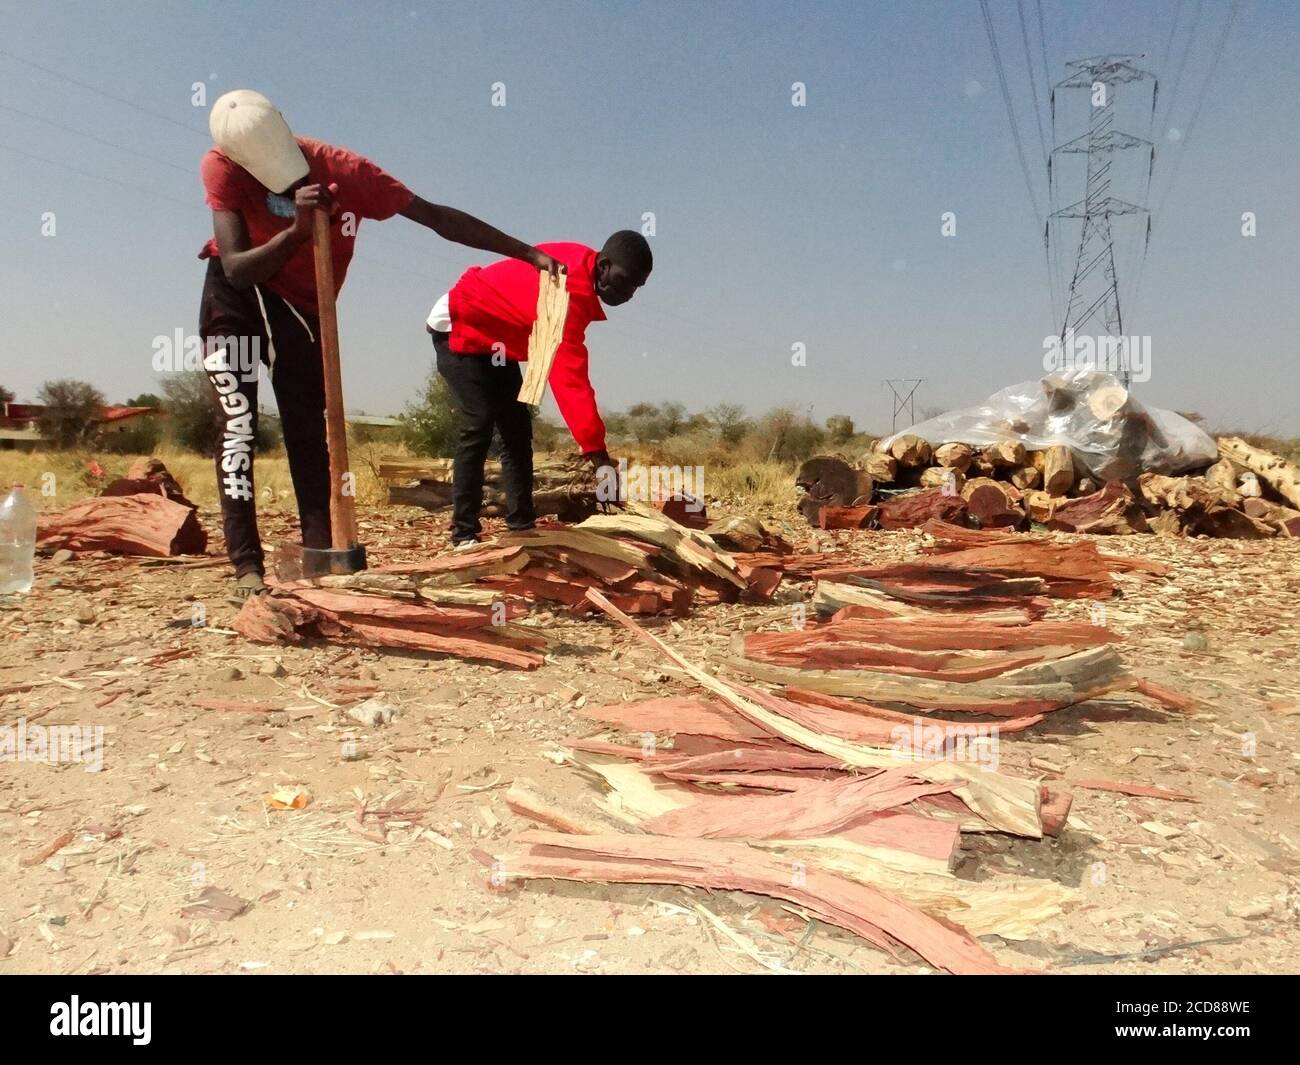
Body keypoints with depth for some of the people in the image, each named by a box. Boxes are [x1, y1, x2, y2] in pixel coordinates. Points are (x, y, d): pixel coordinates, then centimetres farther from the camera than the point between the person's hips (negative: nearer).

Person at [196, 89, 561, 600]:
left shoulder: (343, 169, -24)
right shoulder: (221, 169, -24)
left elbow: (437, 217, -24)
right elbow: (237, 270, -29)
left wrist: (530, 253, -26)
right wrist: (297, 231, -46)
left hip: (300, 306, 1)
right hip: (235, 296, -1)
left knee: (308, 431, -2)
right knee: (239, 425, -11)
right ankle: (247, 565, -11)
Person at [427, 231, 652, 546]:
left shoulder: (579, 266, -8)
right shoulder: (570, 290, -37)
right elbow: (570, 377, -45)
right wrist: (597, 452, -49)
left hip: (493, 338, 9)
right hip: (459, 329, -9)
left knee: (517, 429, 4)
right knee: (479, 426, -20)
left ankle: (522, 527, 6)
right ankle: (464, 534, -15)